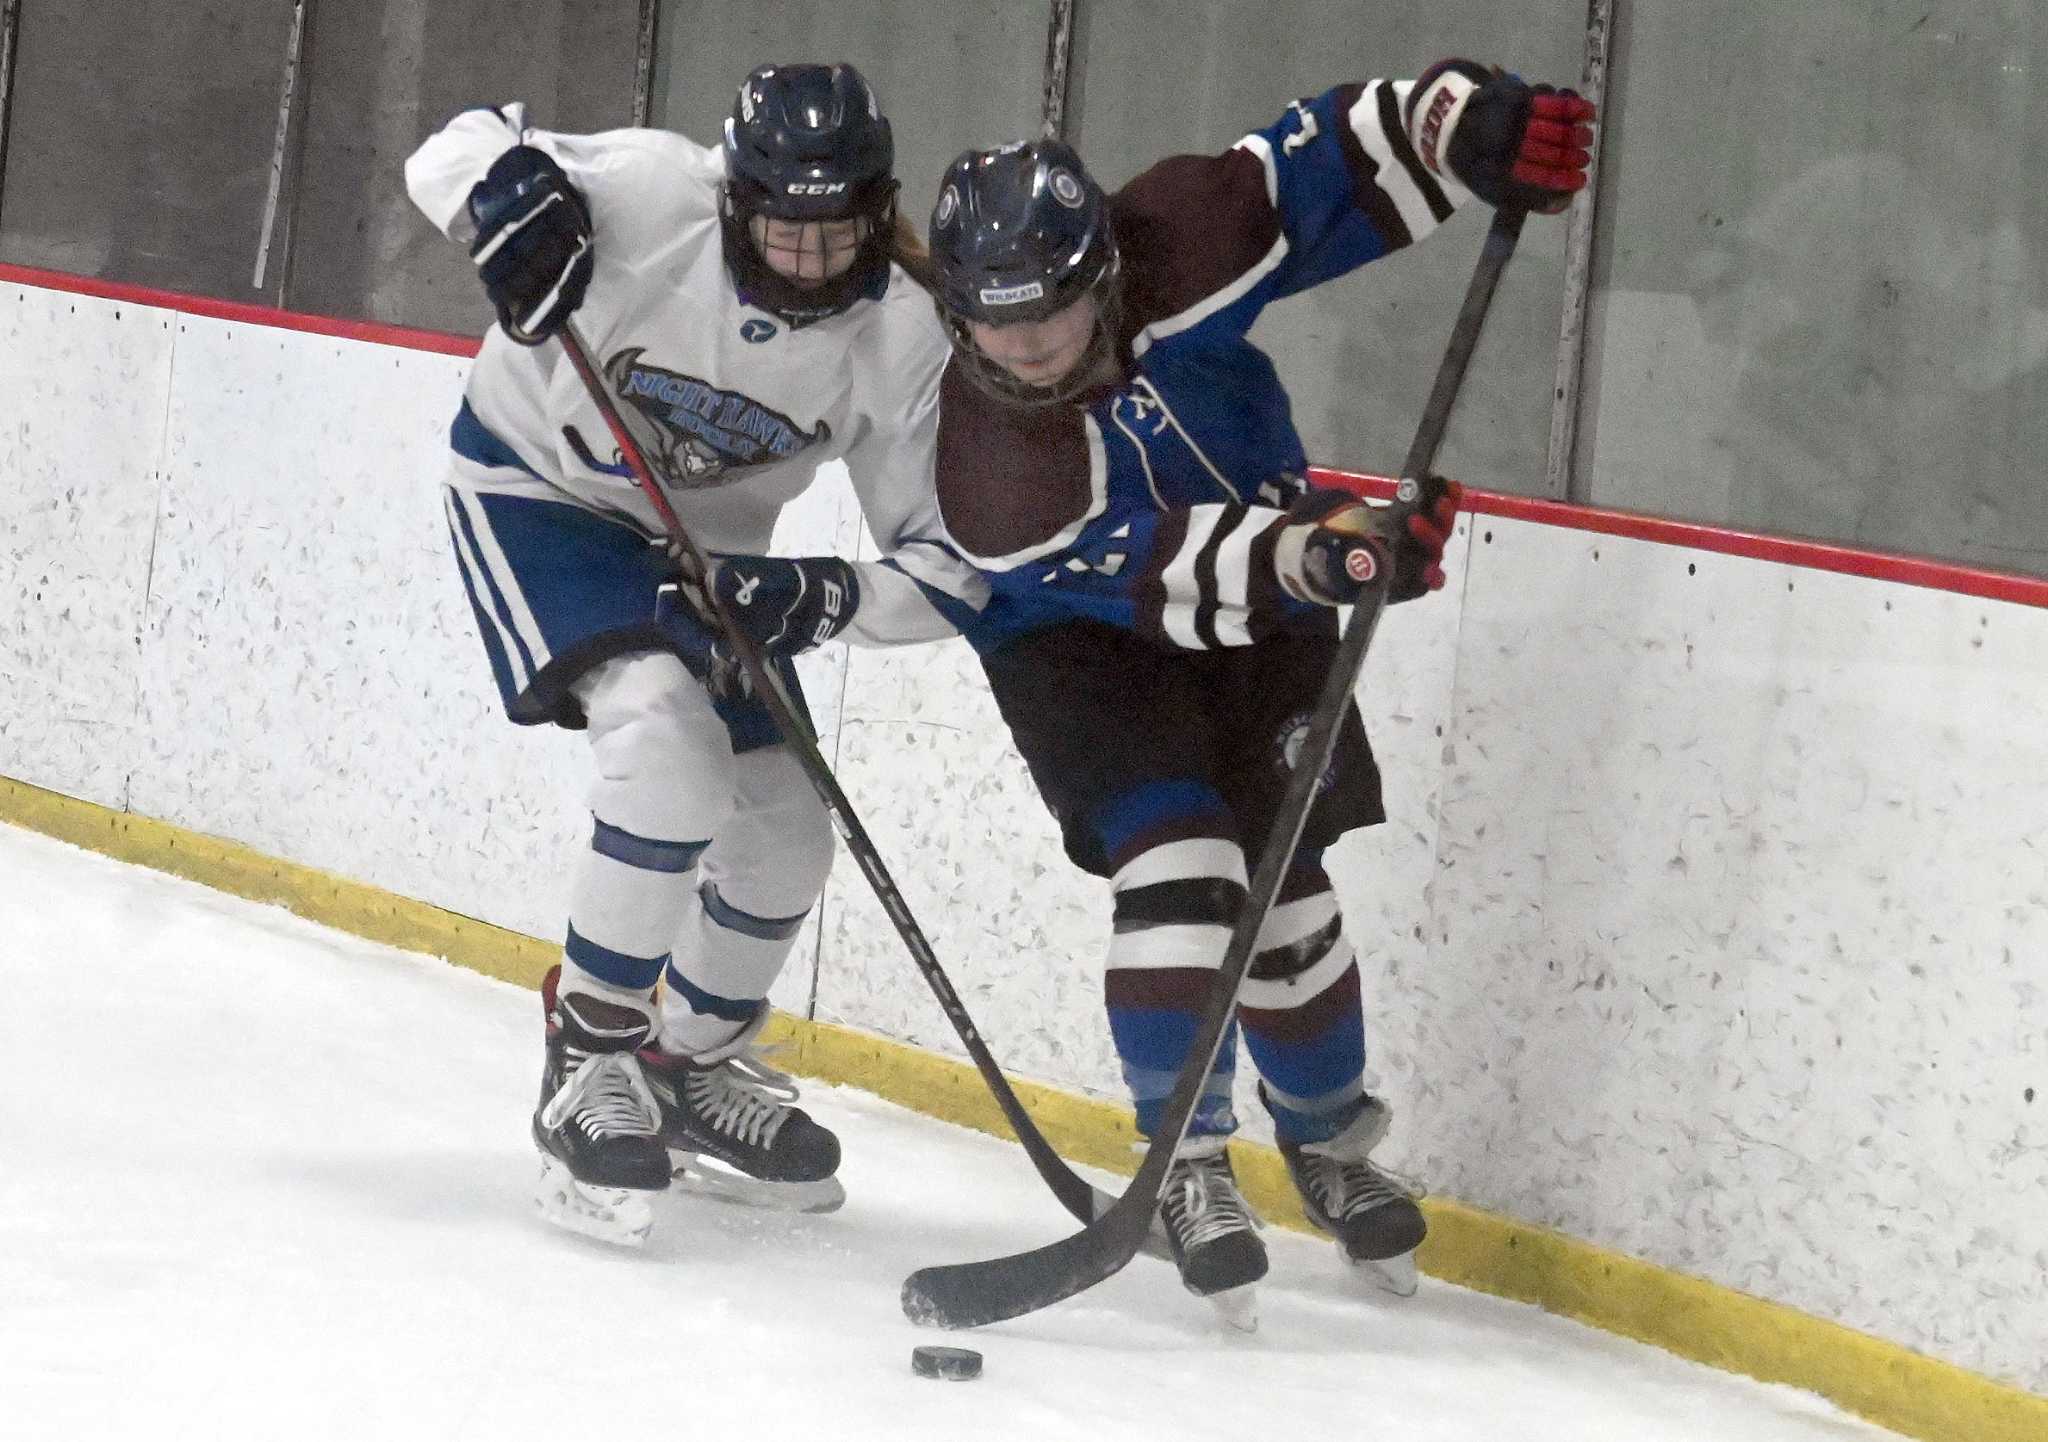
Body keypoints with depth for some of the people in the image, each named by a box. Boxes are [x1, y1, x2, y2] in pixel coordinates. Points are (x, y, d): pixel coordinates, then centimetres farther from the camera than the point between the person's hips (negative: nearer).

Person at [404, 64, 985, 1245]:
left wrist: (823, 597, -34)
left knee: (786, 840, 6)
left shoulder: (904, 341, -21)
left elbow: (947, 566, -16)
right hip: (535, 484, -5)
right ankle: (591, 1065, -14)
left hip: (702, 547, 5)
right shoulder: (649, 195, -30)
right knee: (667, 739, -29)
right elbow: (453, 155, -20)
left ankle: (697, 1069, 35)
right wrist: (507, 193, -43)